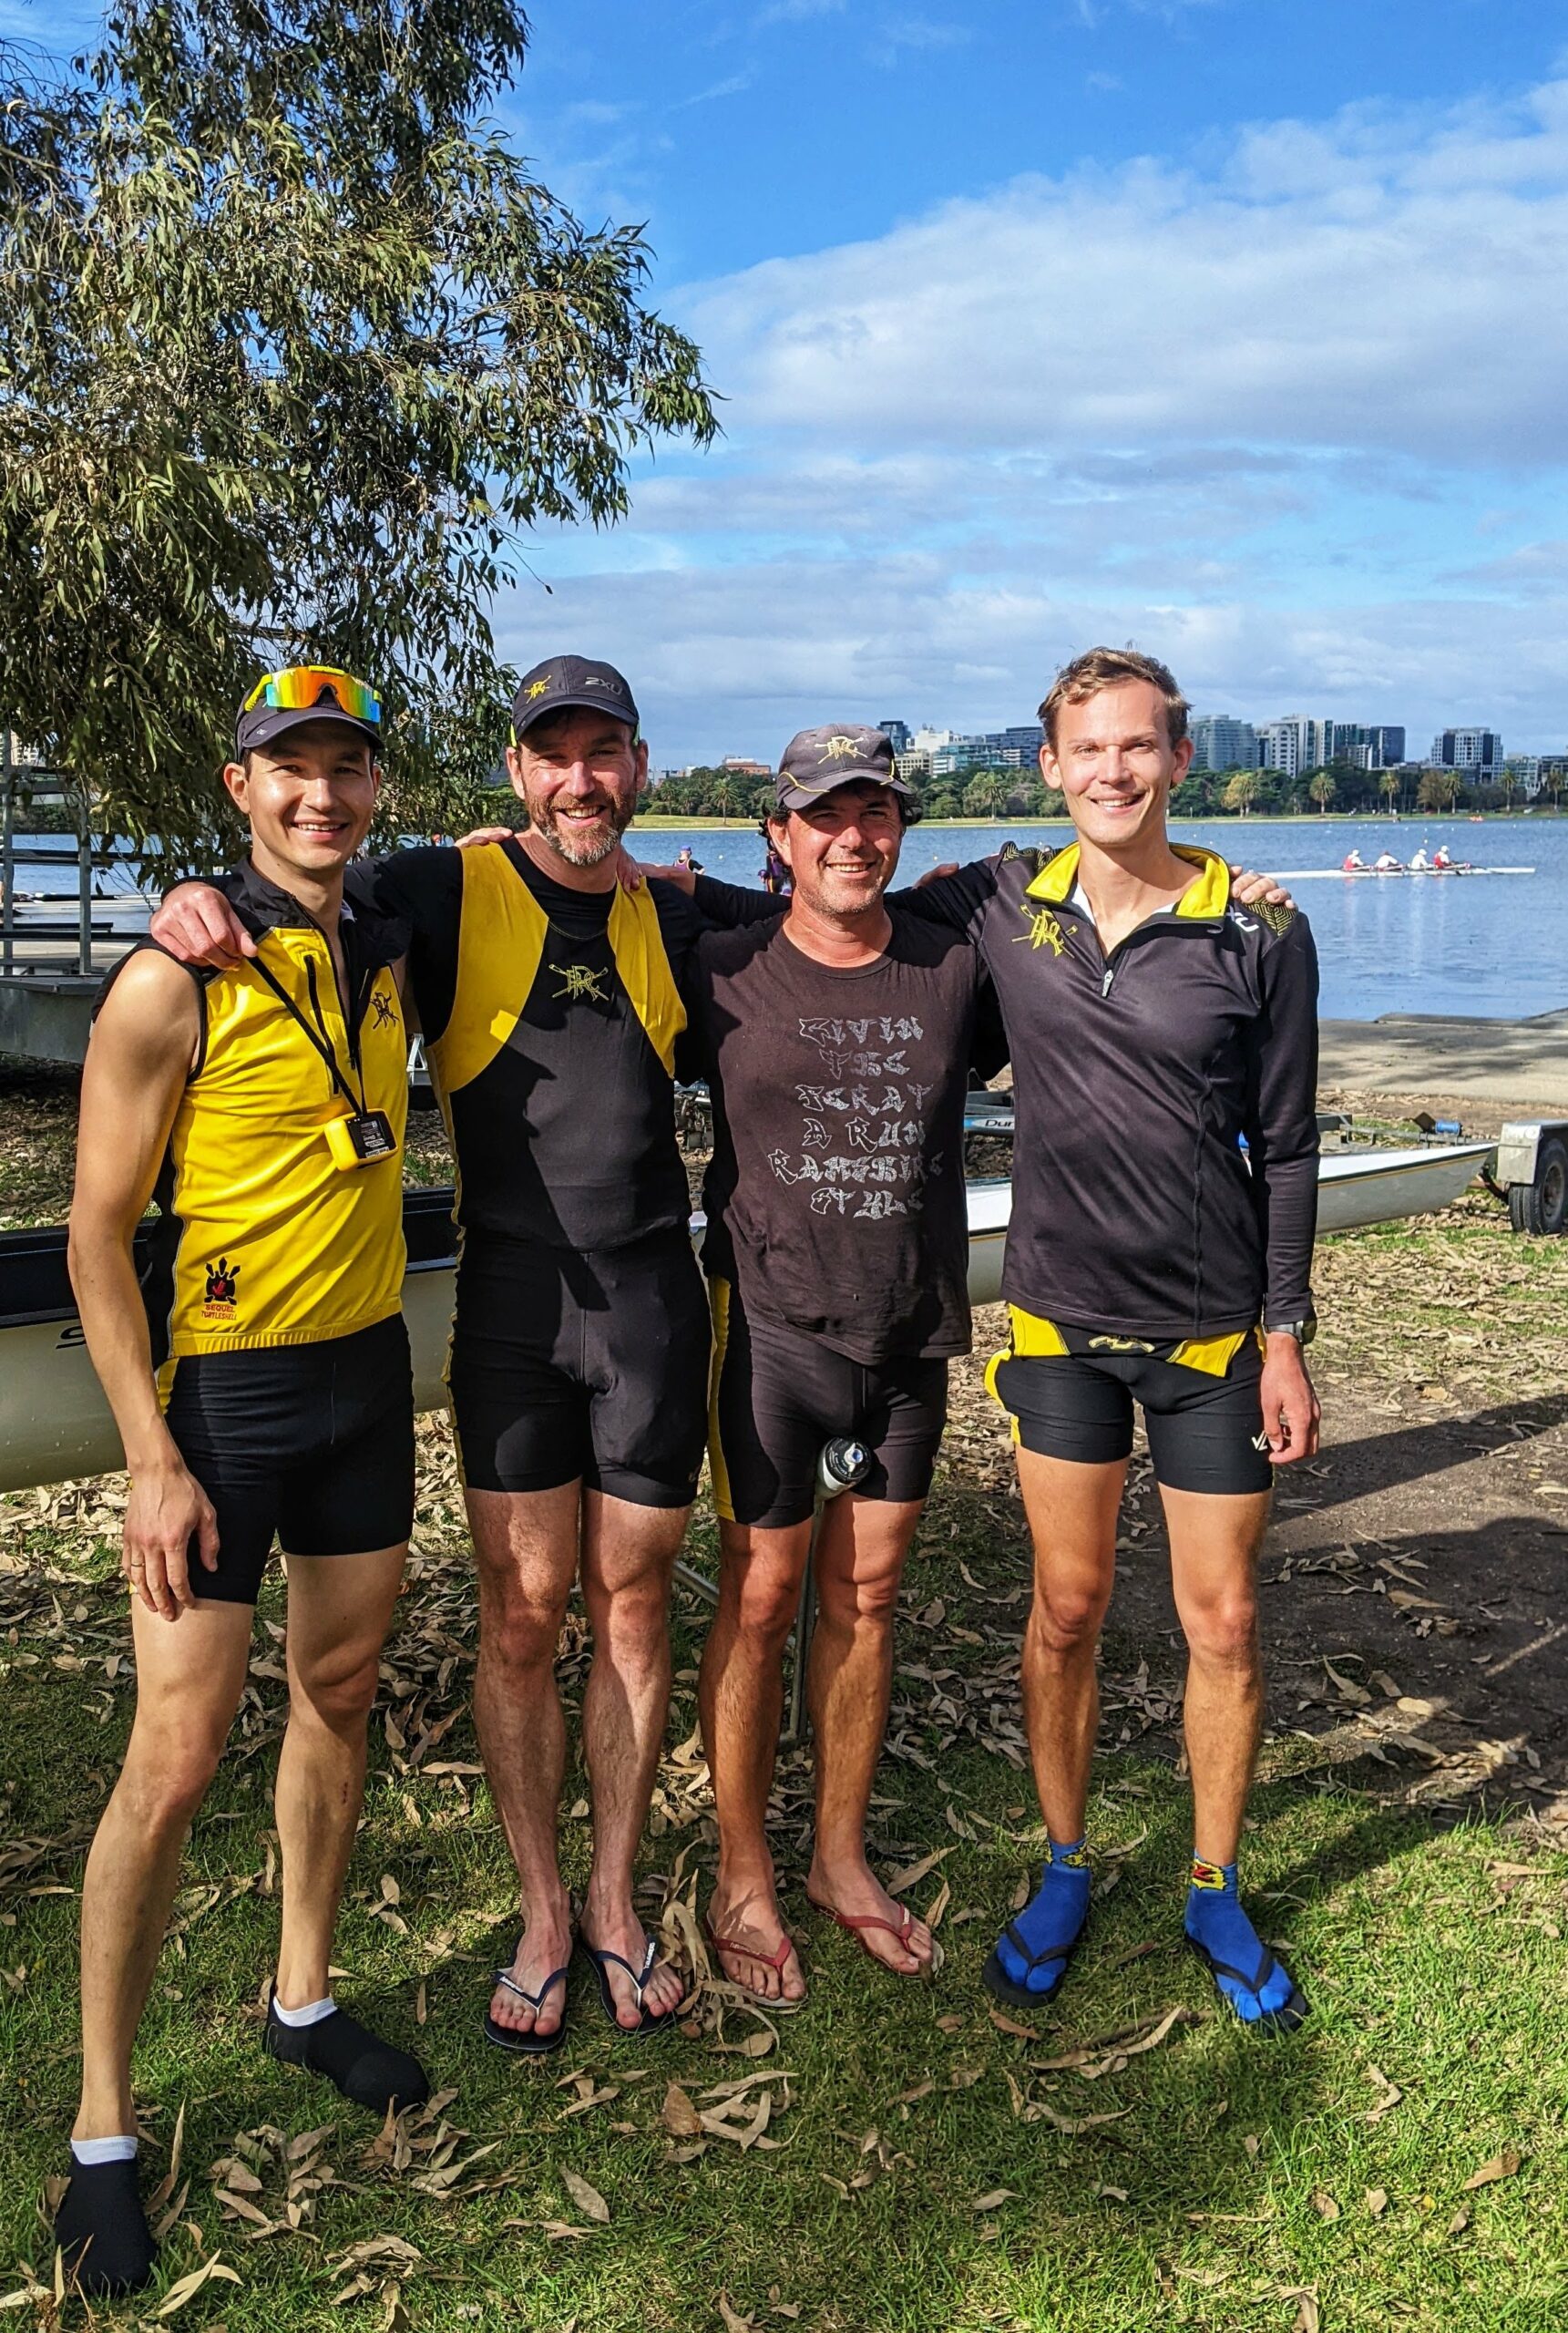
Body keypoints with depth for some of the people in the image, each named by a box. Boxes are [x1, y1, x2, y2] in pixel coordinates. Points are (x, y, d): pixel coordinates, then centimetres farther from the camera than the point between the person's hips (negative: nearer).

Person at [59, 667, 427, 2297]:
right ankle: (101, 2132, 16)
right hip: (222, 1389, -6)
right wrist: (153, 1460, -16)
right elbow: (97, 1235, -13)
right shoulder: (173, 983, -14)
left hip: (366, 1371, 6)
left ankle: (303, 2002, 38)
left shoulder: (387, 956, 4)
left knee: (337, 1698, 17)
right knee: (175, 1762, -2)